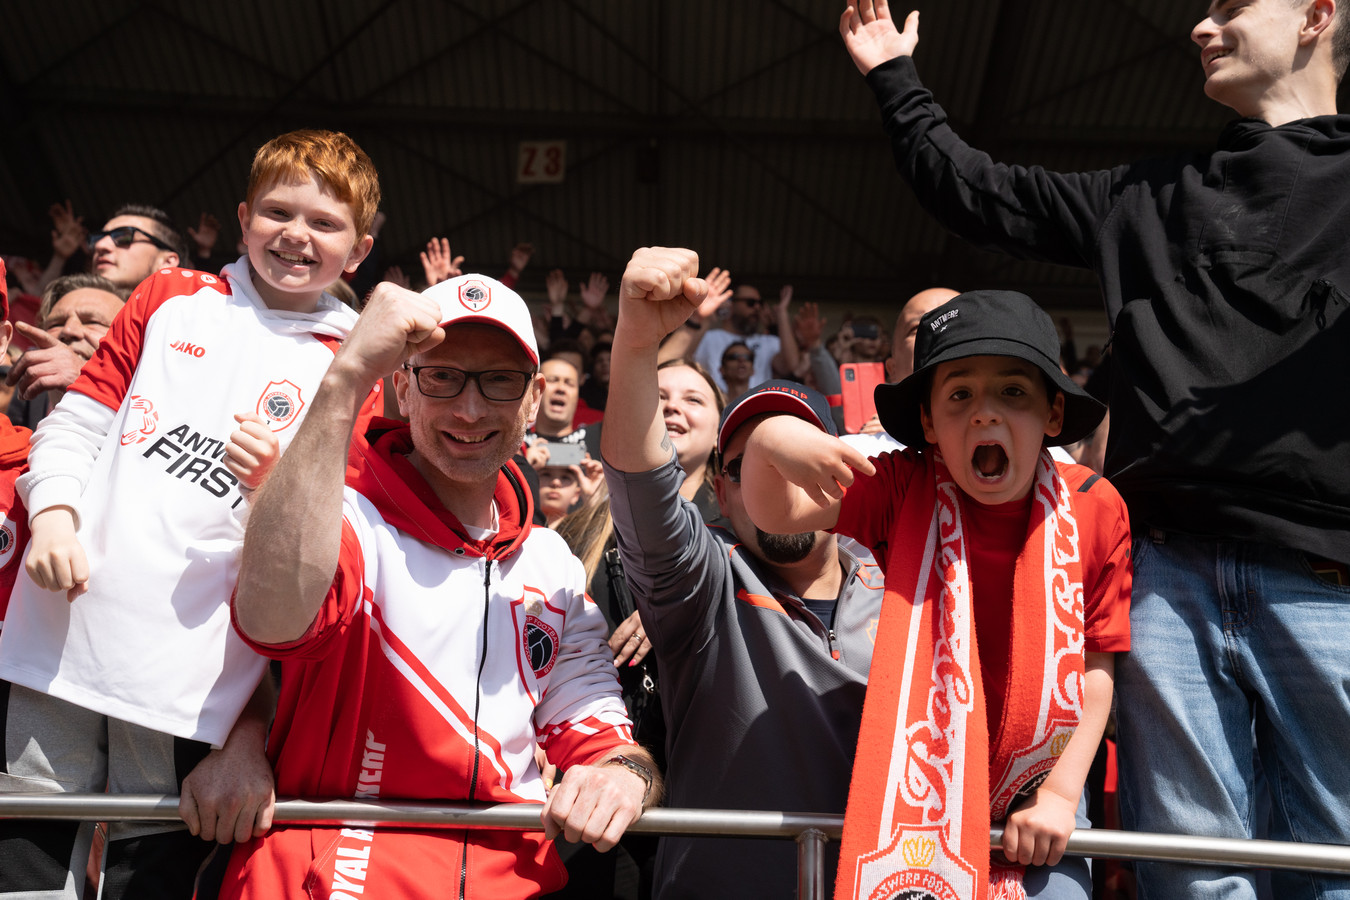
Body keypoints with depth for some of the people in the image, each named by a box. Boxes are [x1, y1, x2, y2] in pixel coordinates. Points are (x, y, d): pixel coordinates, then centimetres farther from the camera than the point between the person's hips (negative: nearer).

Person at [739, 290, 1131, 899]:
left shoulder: (1093, 509, -10)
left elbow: (1098, 666, -7)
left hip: (1033, 784, 1)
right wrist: (770, 439, -40)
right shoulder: (904, 488, -10)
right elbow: (776, 511, -19)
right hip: (921, 775, 0)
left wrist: (1059, 793, -9)